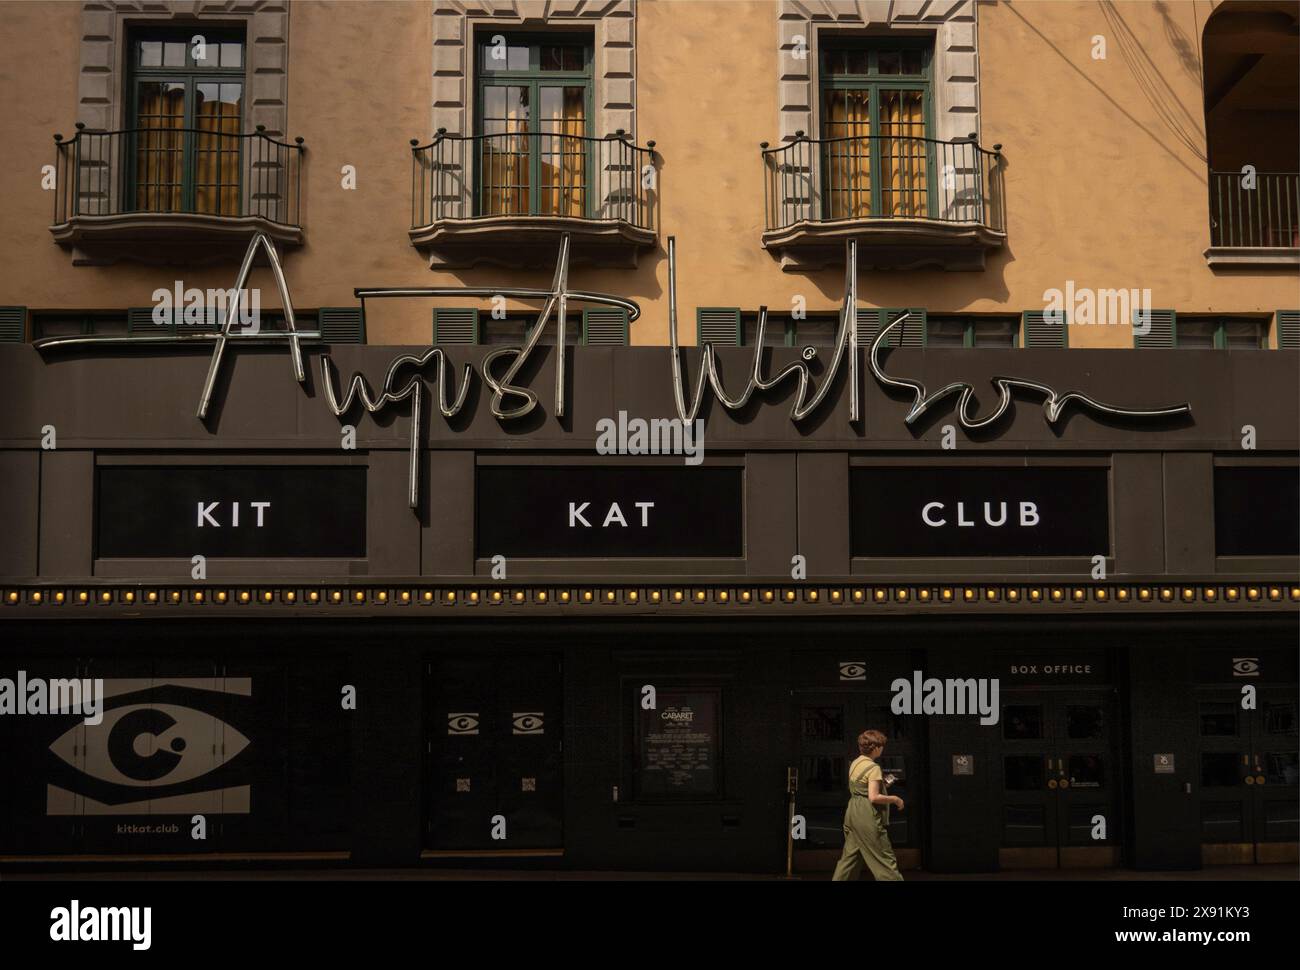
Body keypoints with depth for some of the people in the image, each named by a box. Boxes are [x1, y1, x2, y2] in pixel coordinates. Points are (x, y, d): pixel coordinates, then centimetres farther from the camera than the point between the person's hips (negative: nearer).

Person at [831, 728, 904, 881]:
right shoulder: (873, 768, -15)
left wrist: (882, 783, 20)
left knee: (850, 857, 13)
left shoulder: (855, 763, 11)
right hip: (867, 817, -9)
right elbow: (874, 797, -22)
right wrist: (895, 799, -10)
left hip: (852, 813, 9)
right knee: (884, 858, -4)